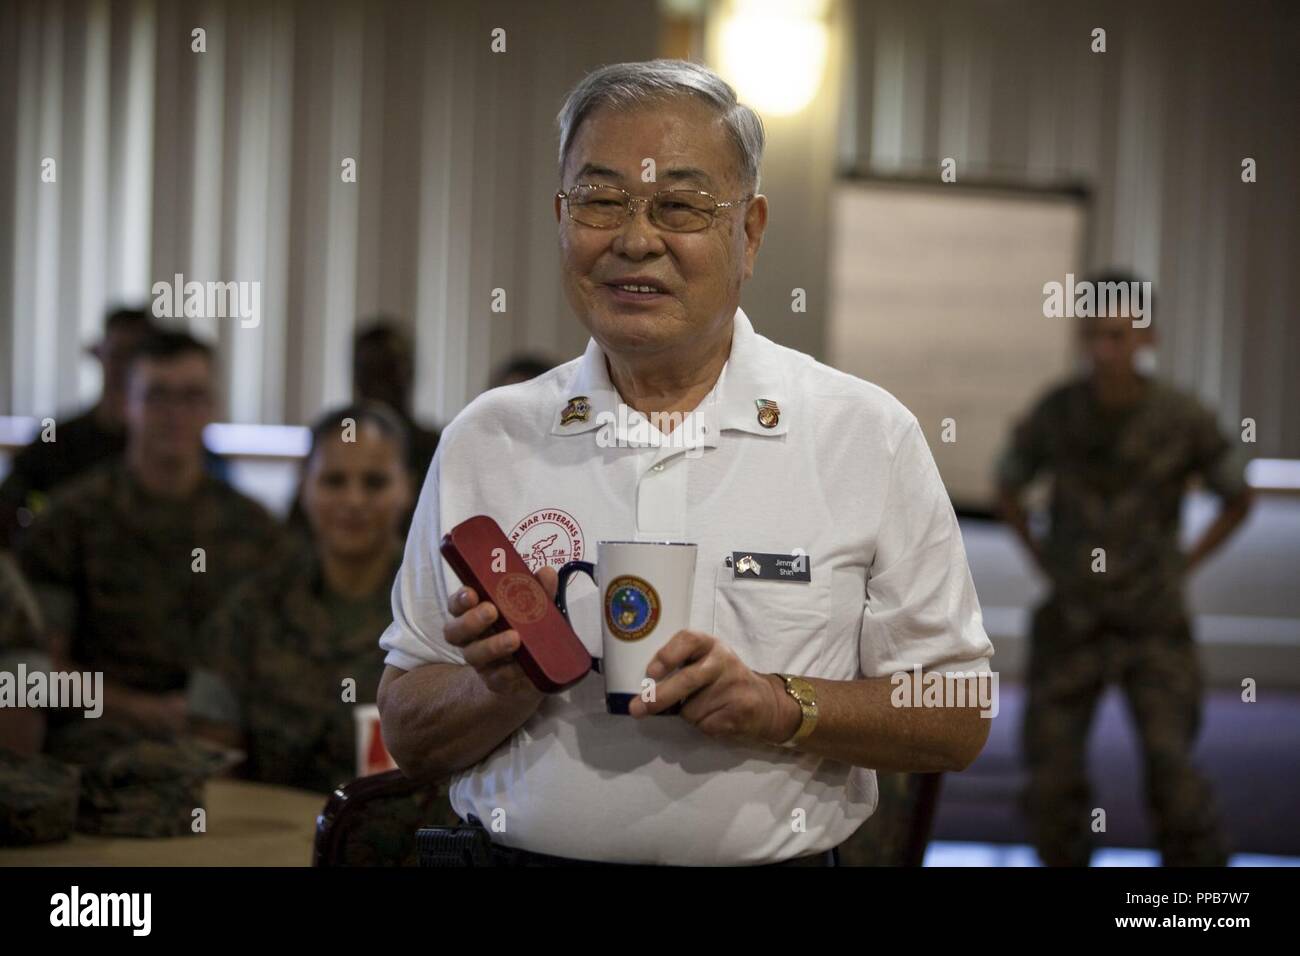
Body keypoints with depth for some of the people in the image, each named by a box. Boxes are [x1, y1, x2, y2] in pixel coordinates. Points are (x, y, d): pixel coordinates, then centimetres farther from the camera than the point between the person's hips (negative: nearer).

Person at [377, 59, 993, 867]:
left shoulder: (868, 436, 1)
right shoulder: (483, 443, 6)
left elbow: (957, 722, 1)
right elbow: (410, 739, 8)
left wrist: (782, 706, -13)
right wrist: (504, 687, -10)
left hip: (772, 857, -1)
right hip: (523, 854, 1)